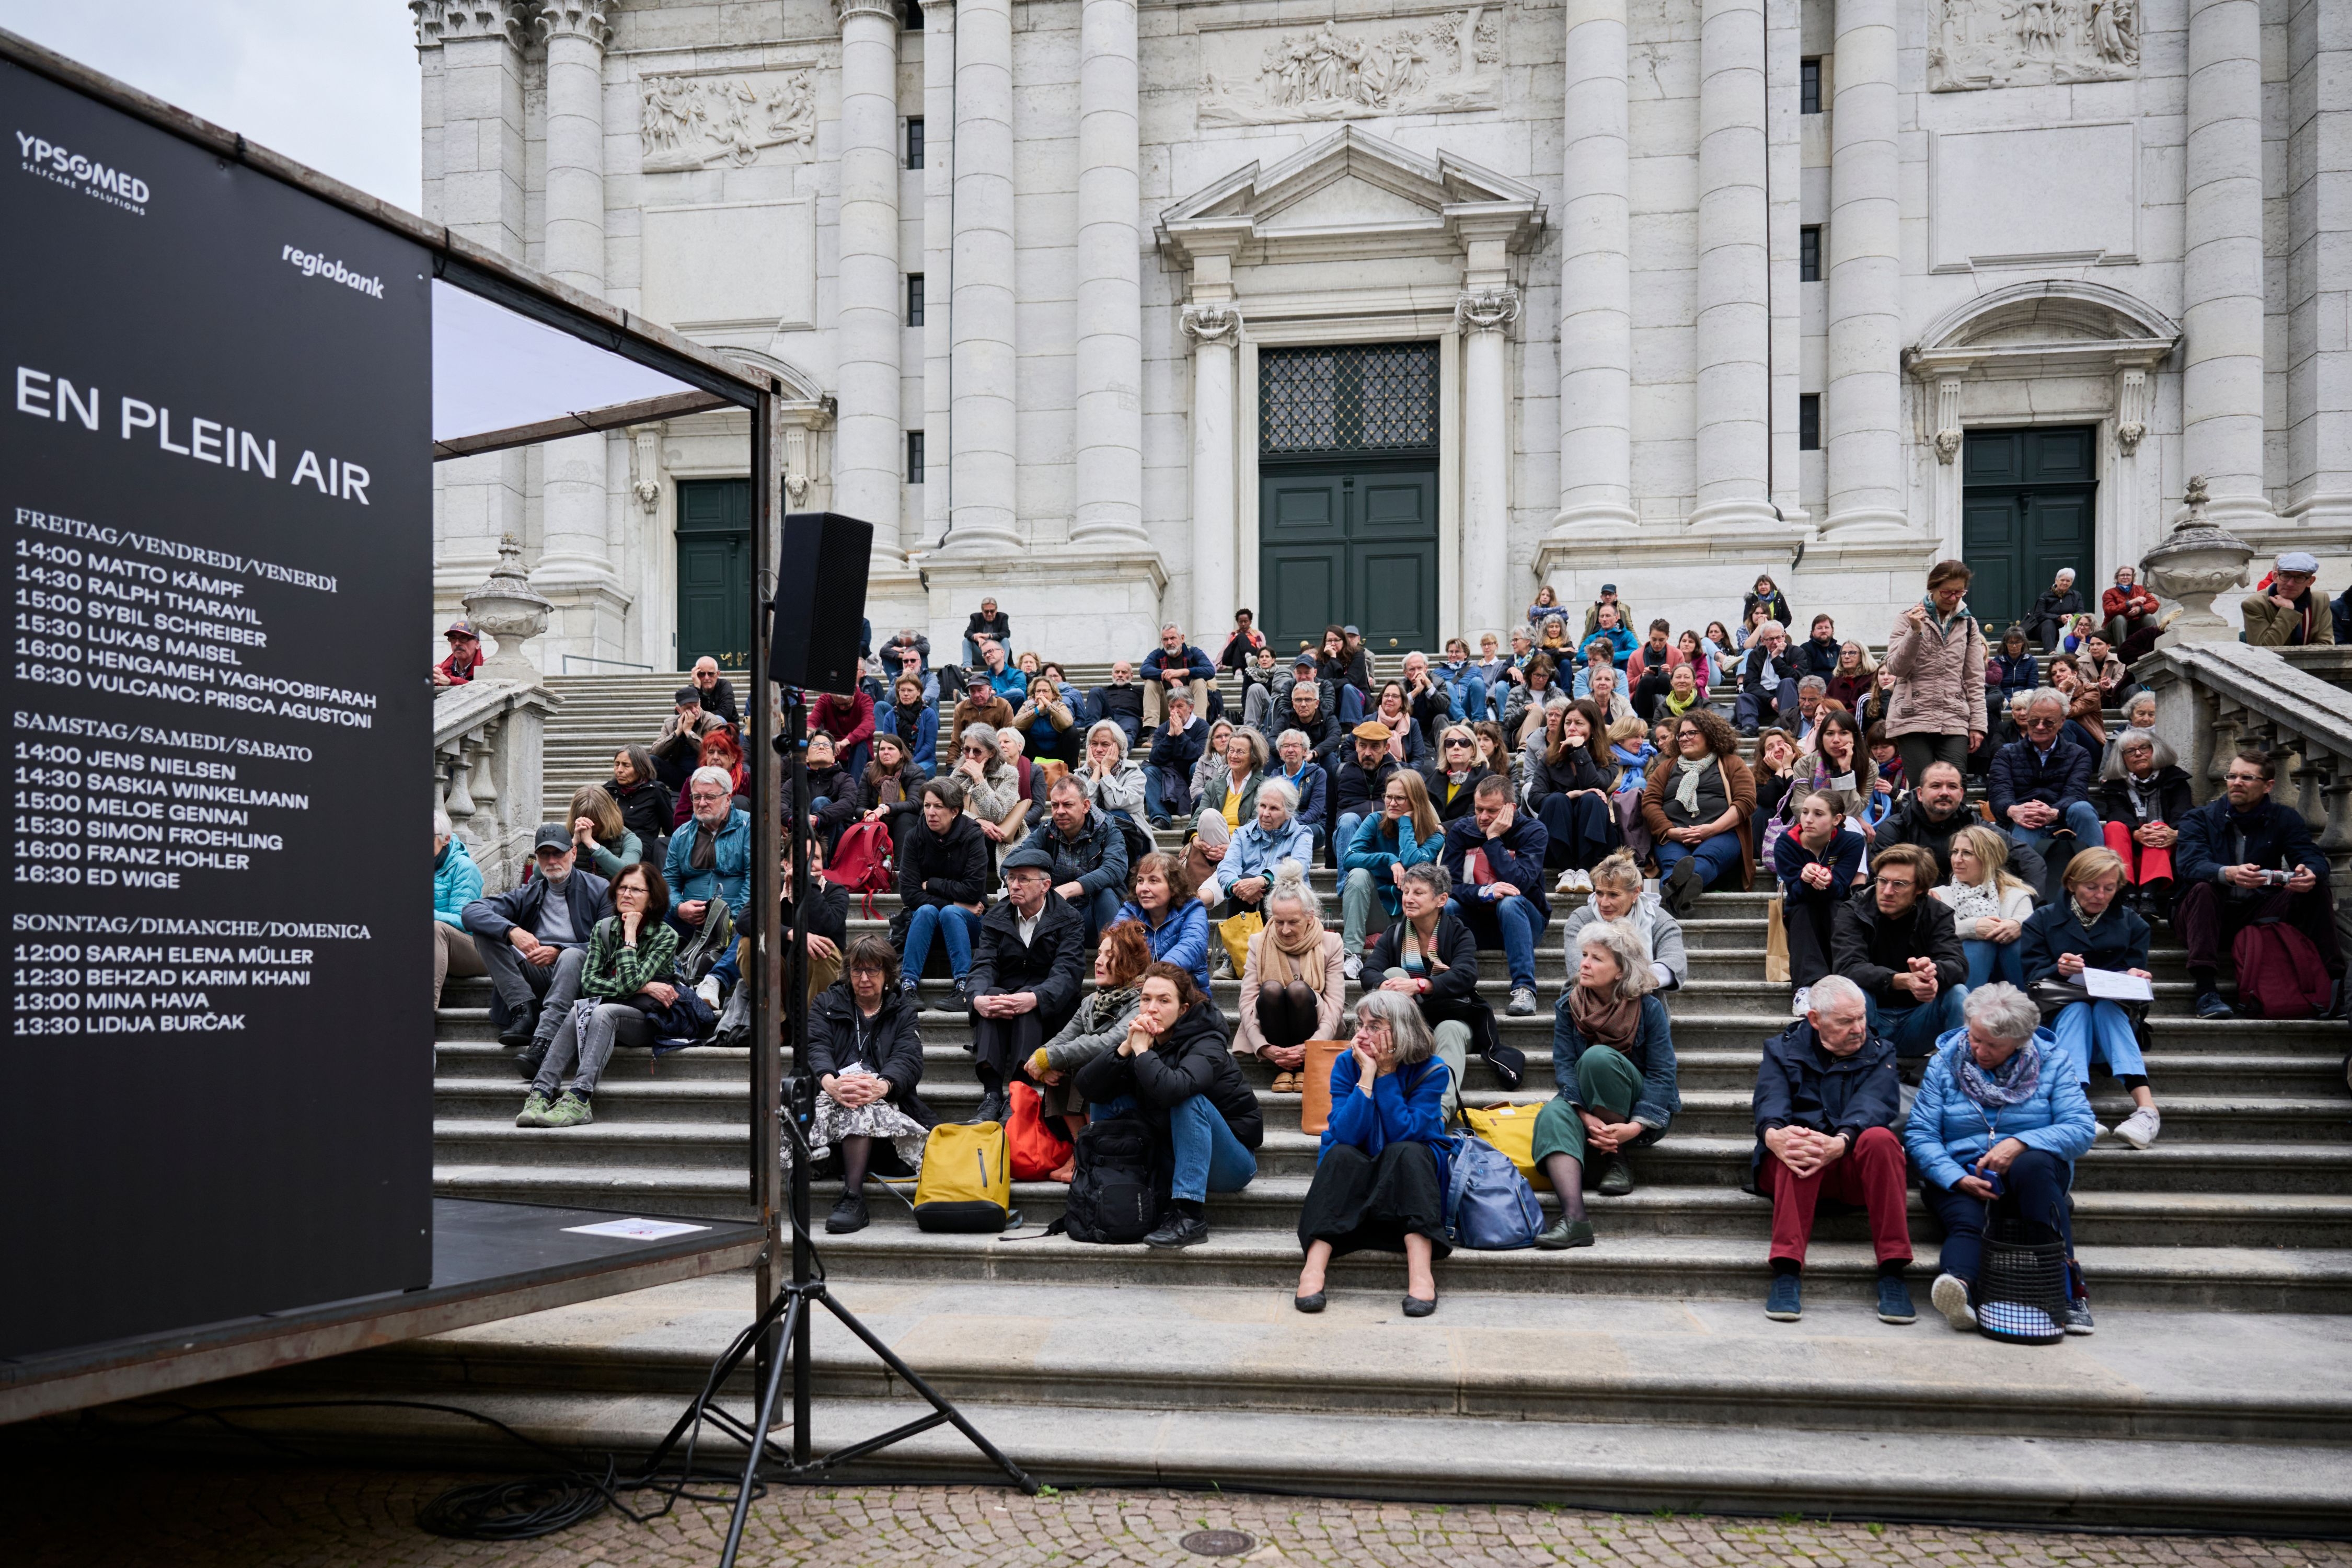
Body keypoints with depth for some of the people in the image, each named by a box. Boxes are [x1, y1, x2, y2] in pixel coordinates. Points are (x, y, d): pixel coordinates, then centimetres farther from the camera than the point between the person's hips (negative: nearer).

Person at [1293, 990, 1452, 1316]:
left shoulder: (1432, 1071, -14)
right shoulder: (1347, 1065, -10)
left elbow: (1404, 1133, -25)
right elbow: (1345, 1134, -22)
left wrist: (1385, 1074, -25)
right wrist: (1367, 1075, -27)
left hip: (1411, 1176, -1)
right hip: (1354, 1177, 1)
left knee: (1405, 1152, -33)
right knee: (1340, 1155, -30)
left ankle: (1421, 1272, -44)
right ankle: (1314, 1268, -41)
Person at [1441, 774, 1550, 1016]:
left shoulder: (1532, 831, -10)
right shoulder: (1460, 830, -2)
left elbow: (1519, 884, -24)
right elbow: (1449, 885, -11)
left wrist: (1493, 839, -22)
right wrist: (1484, 893, -29)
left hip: (1524, 921, -2)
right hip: (1477, 923, 2)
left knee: (1510, 902, -36)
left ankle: (1524, 989, -38)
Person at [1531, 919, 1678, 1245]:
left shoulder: (1648, 1007, -9)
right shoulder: (1568, 1006, -1)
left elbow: (1662, 1074, -11)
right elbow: (1564, 1067, -9)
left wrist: (1636, 1126, -27)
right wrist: (1587, 1118, -27)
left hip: (1643, 1111, -2)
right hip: (1586, 1106, 3)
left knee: (1598, 1056, -30)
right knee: (1553, 1115, -32)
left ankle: (1616, 1159, -16)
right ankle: (1574, 1217, -50)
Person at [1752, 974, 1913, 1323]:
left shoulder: (1879, 1054, 13)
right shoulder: (1783, 1051, 13)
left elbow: (1871, 1105, -9)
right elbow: (1771, 1101, -8)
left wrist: (1841, 1142, -33)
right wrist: (1773, 1134, -35)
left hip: (1856, 1167, 1)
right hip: (1794, 1170, 0)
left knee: (1880, 1138, -31)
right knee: (1796, 1143, -34)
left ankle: (1892, 1274, -28)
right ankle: (1786, 1274, -39)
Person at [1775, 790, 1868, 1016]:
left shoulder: (1852, 842, -16)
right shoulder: (1786, 843, -16)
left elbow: (1840, 889, -26)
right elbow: (1795, 892, -24)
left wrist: (1827, 883, -51)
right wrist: (1806, 881, -49)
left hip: (1836, 911, 0)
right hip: (1801, 917, 0)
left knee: (1838, 909, -34)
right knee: (1801, 909, -34)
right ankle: (1806, 987, -45)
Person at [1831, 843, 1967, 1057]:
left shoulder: (1937, 914, -1)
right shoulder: (1852, 912, -7)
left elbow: (1958, 966, -17)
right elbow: (1848, 967, -23)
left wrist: (1932, 972, -43)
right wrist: (1903, 981, -41)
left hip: (1916, 1024, 2)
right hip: (1871, 1022, -2)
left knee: (1958, 993, -22)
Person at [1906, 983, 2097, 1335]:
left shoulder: (2049, 1063, 3)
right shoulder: (1945, 1063, 4)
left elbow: (2082, 1128, -7)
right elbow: (1919, 1134, -4)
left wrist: (2021, 1143, -22)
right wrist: (1958, 1178, -21)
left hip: (2034, 1172, 0)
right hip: (1960, 1176, 0)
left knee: (2032, 1164, -37)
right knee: (1967, 1221, -34)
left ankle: (2066, 1287, -37)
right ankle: (1957, 1288, -69)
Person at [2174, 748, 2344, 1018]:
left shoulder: (2285, 819, 8)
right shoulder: (2200, 819, -3)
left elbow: (2313, 858, -7)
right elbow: (2189, 865, -22)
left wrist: (2311, 873, -34)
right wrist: (2228, 874, -44)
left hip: (2258, 913, 3)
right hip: (2208, 915, -3)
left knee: (2315, 889, -16)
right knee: (2202, 889, -34)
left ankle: (2331, 979, -19)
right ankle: (2205, 990, -43)